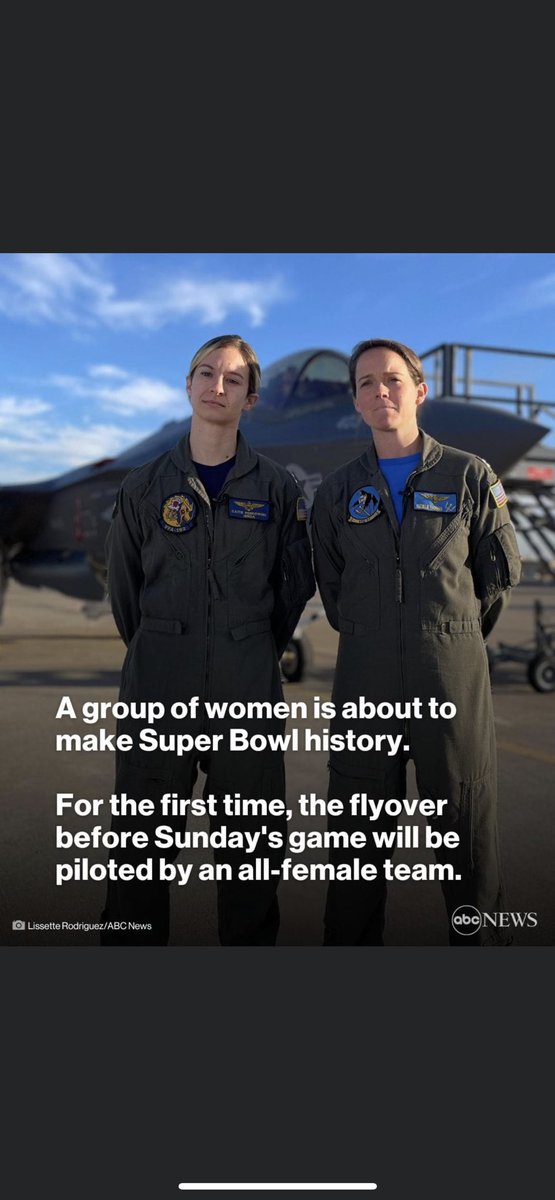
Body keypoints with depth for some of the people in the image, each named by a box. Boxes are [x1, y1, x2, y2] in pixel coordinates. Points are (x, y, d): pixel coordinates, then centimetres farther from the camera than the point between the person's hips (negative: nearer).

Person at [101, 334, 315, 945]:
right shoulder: (143, 486, 6)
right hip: (158, 686, 1)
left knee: (250, 841, 9)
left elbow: (297, 581, 11)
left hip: (248, 688, 0)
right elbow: (124, 587, 12)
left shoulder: (277, 487, 5)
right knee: (143, 842, 7)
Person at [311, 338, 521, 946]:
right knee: (359, 841, 10)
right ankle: (351, 941, 26)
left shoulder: (471, 477, 3)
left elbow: (501, 571, 11)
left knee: (467, 840, 7)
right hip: (365, 684, 2)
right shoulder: (338, 491, 8)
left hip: (454, 680, -1)